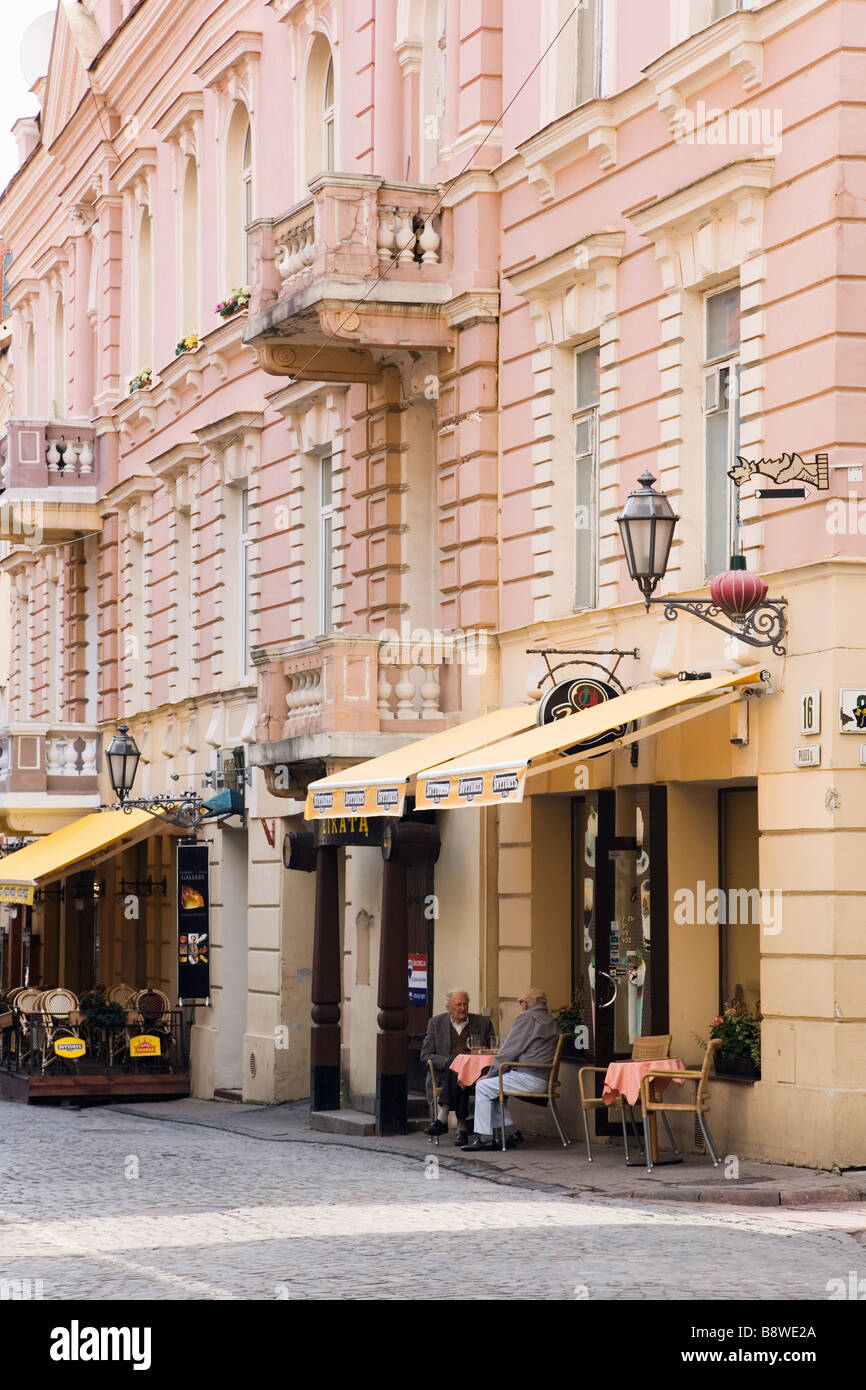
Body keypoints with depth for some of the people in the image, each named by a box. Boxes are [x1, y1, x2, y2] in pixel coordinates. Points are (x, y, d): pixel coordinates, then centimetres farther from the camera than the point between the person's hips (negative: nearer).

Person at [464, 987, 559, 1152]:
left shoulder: (526, 1018, -7)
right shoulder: (552, 1022, 19)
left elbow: (509, 1051, -7)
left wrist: (490, 1074, 3)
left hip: (530, 1079, -9)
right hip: (544, 1079, 9)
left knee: (483, 1087, -3)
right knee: (493, 1088, 19)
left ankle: (485, 1138, -3)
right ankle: (511, 1132, 14)